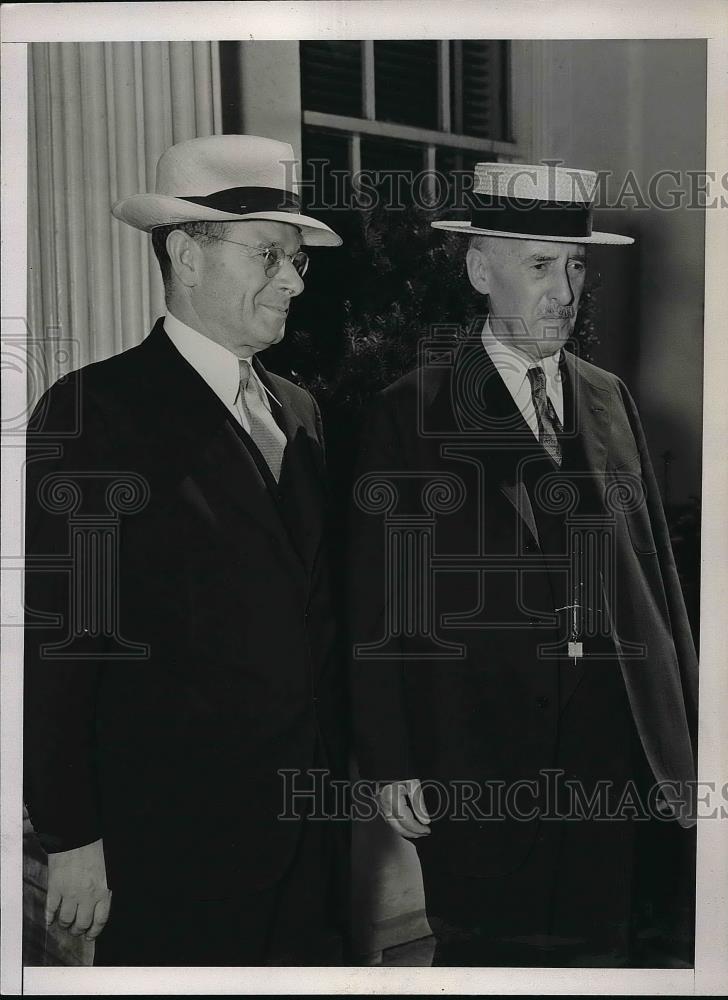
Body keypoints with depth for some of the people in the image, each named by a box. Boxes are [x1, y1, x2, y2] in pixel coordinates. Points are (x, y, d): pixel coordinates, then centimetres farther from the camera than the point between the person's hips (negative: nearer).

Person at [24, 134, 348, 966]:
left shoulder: (299, 412, 10)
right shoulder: (92, 409, -12)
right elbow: (55, 639, -13)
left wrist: (339, 773, 11)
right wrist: (71, 837, -12)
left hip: (314, 826, 6)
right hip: (174, 839, -6)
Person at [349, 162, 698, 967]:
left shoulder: (609, 399, 9)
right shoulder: (408, 413, -4)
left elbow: (655, 569, 10)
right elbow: (377, 608, -4)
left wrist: (683, 734, 9)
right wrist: (390, 764, -6)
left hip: (624, 756, 4)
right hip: (482, 763, -3)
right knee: (490, 952, 9)